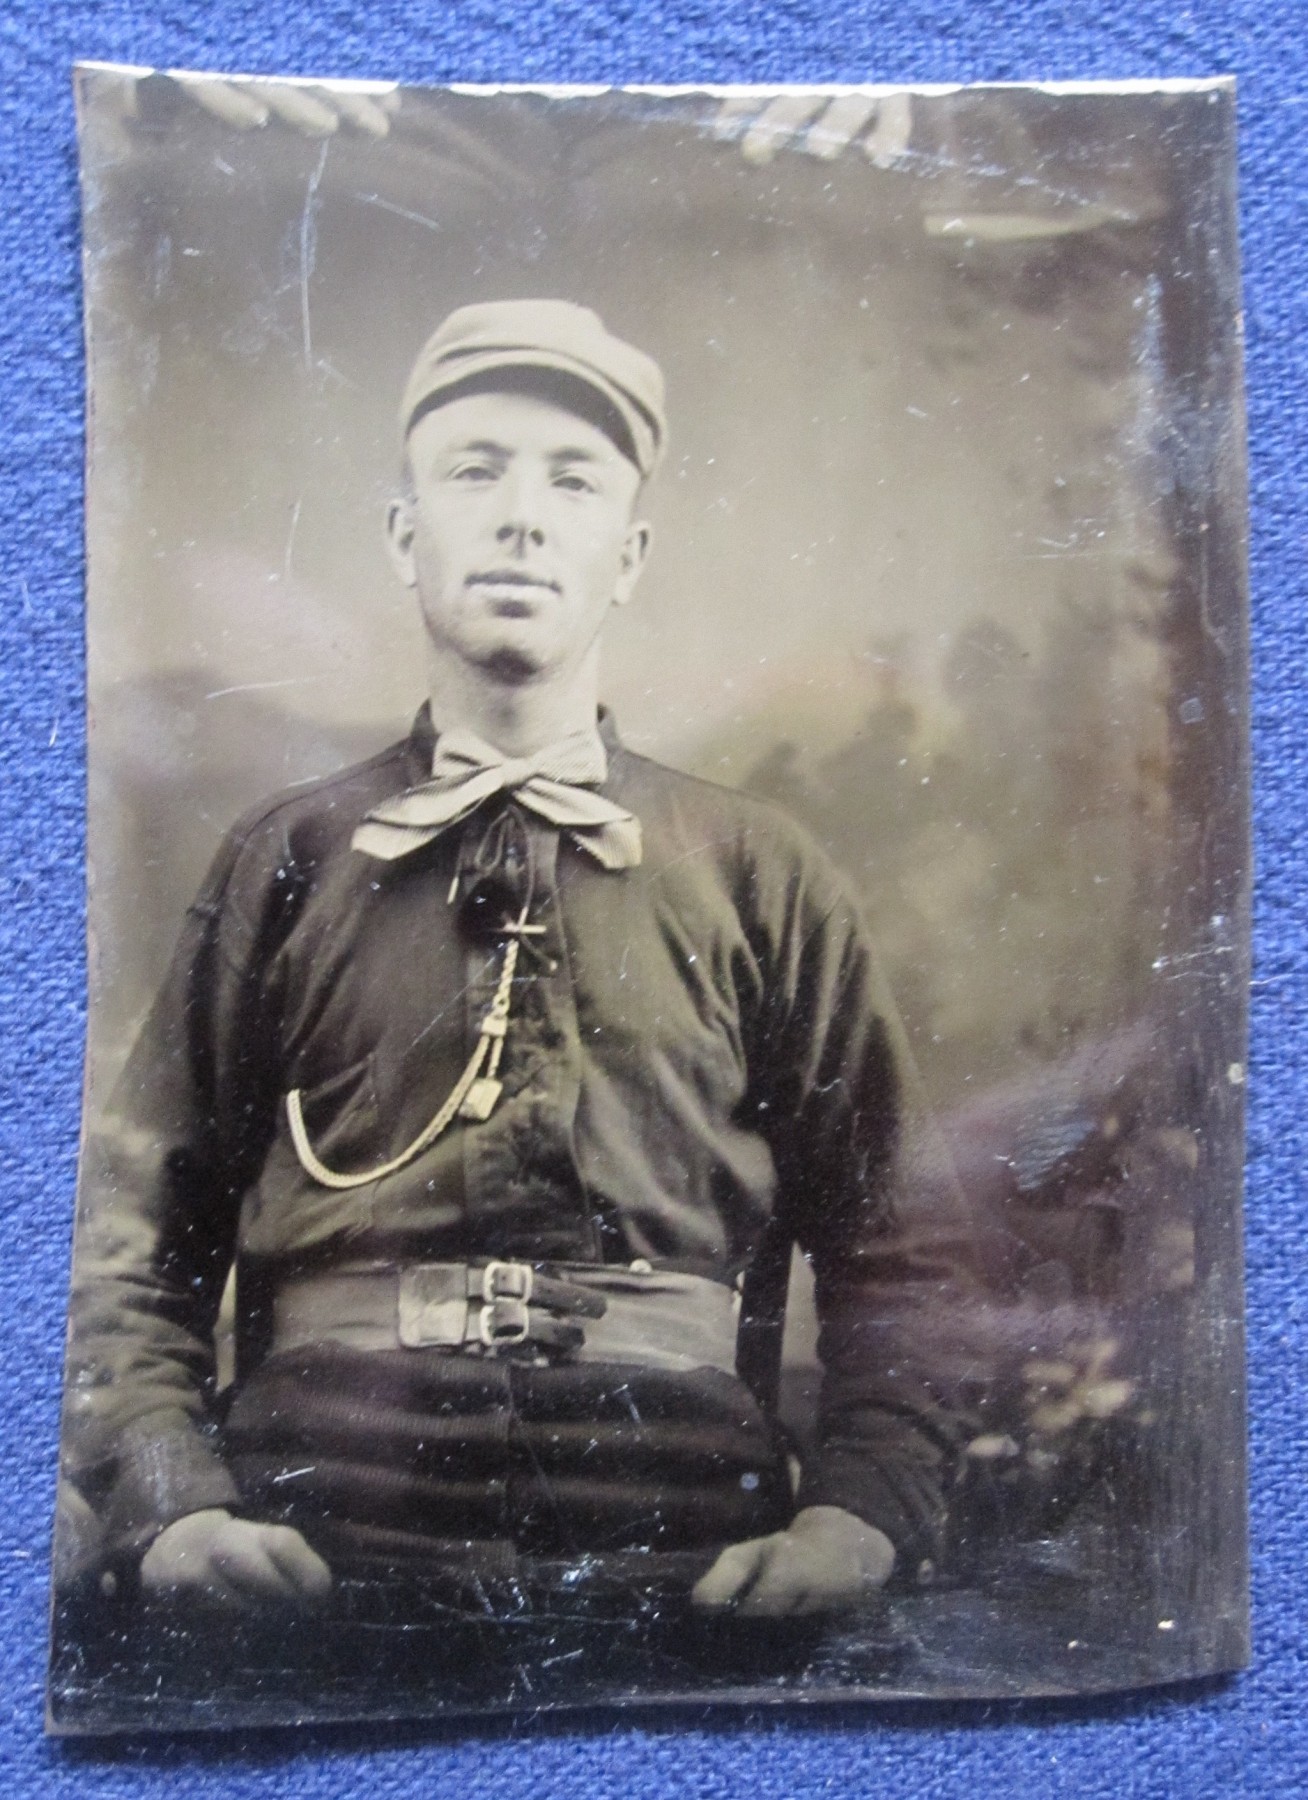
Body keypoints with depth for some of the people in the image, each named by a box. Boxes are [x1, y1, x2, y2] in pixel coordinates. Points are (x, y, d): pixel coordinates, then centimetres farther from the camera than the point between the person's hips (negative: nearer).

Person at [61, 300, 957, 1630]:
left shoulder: (762, 876, 10)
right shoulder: (284, 863, 10)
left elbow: (885, 1237, 9)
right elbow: (138, 1228, 9)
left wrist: (867, 1512, -5)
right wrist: (169, 1506, -5)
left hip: (679, 1546, 1)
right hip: (316, 1534, 0)